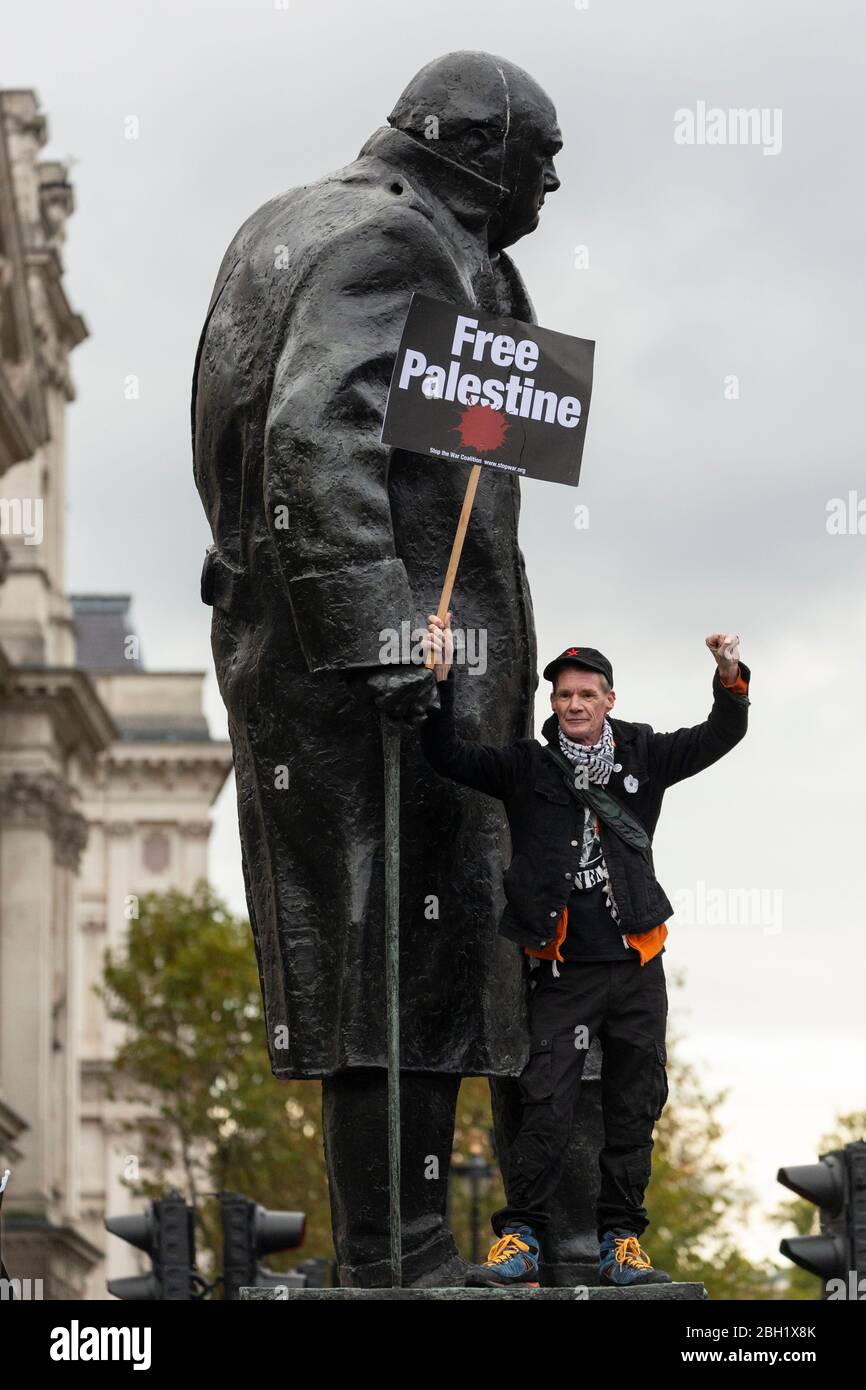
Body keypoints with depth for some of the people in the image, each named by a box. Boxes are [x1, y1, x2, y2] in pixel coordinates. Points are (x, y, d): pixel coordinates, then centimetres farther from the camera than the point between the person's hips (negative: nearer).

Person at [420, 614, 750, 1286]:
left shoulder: (644, 756, 8)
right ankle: (520, 1239, -5)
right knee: (546, 1105, -10)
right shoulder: (526, 767, 4)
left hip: (638, 966, 2)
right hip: (564, 971, -2)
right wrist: (441, 681, -14)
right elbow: (447, 755, -1)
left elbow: (721, 736, 7)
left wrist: (731, 676, -11)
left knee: (634, 1110, 5)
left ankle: (623, 1243, 13)